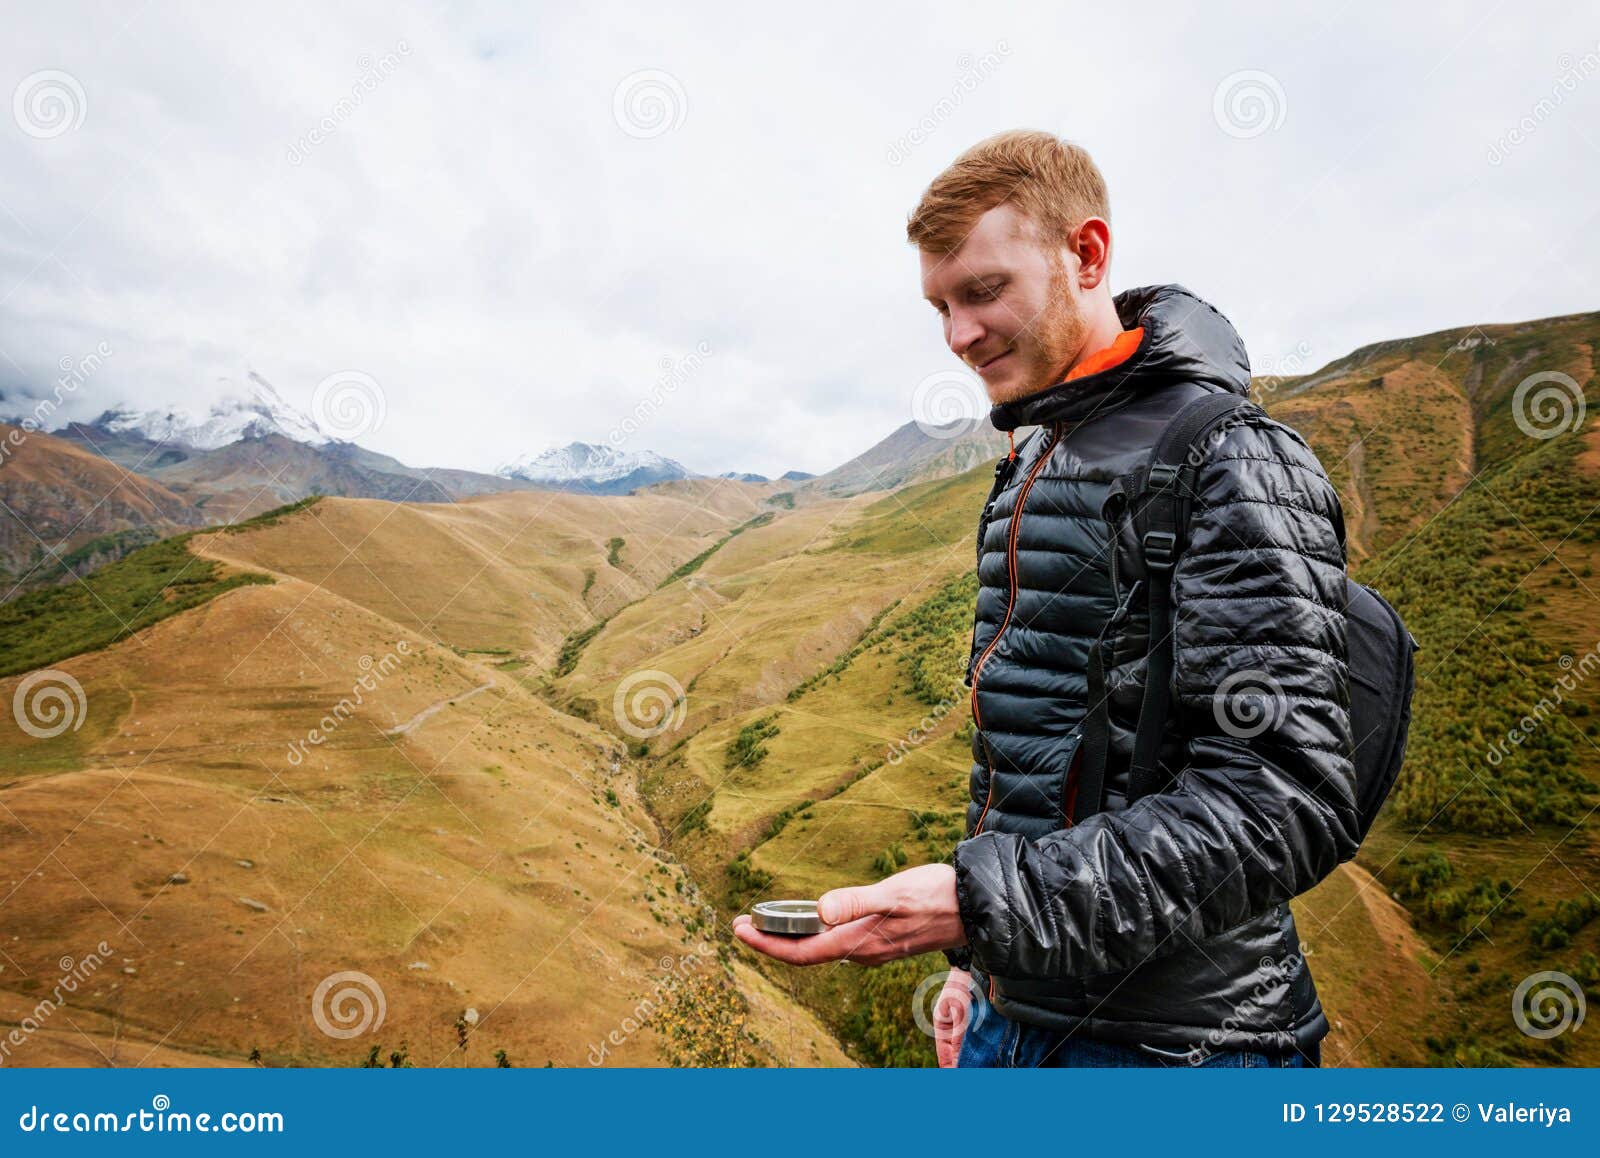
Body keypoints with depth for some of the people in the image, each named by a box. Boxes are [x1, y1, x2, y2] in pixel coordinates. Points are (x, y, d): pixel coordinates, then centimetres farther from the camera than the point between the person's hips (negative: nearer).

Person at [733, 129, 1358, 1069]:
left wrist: (979, 903, -28)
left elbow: (1286, 801, -23)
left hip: (1173, 1040, -6)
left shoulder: (1234, 464, -17)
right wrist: (975, 961, 13)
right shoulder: (1031, 466, 8)